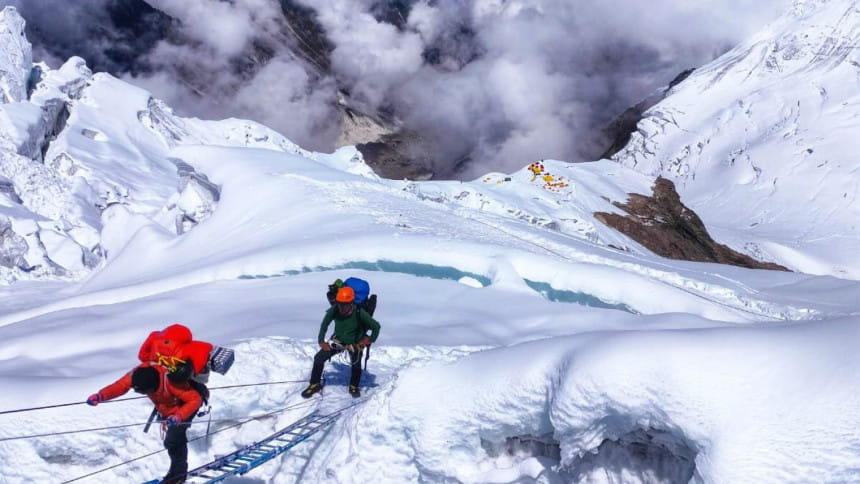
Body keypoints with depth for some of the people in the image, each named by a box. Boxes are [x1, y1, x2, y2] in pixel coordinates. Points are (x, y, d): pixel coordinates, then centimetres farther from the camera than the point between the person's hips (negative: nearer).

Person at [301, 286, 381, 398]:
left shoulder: (359, 313, -30)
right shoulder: (334, 310, -23)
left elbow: (376, 326, -17)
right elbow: (324, 325, -6)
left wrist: (369, 340, -16)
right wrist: (321, 341, -10)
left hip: (355, 343, -2)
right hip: (338, 341, 2)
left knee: (356, 363, -22)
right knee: (319, 357, -10)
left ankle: (354, 387, 7)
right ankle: (315, 384, 10)